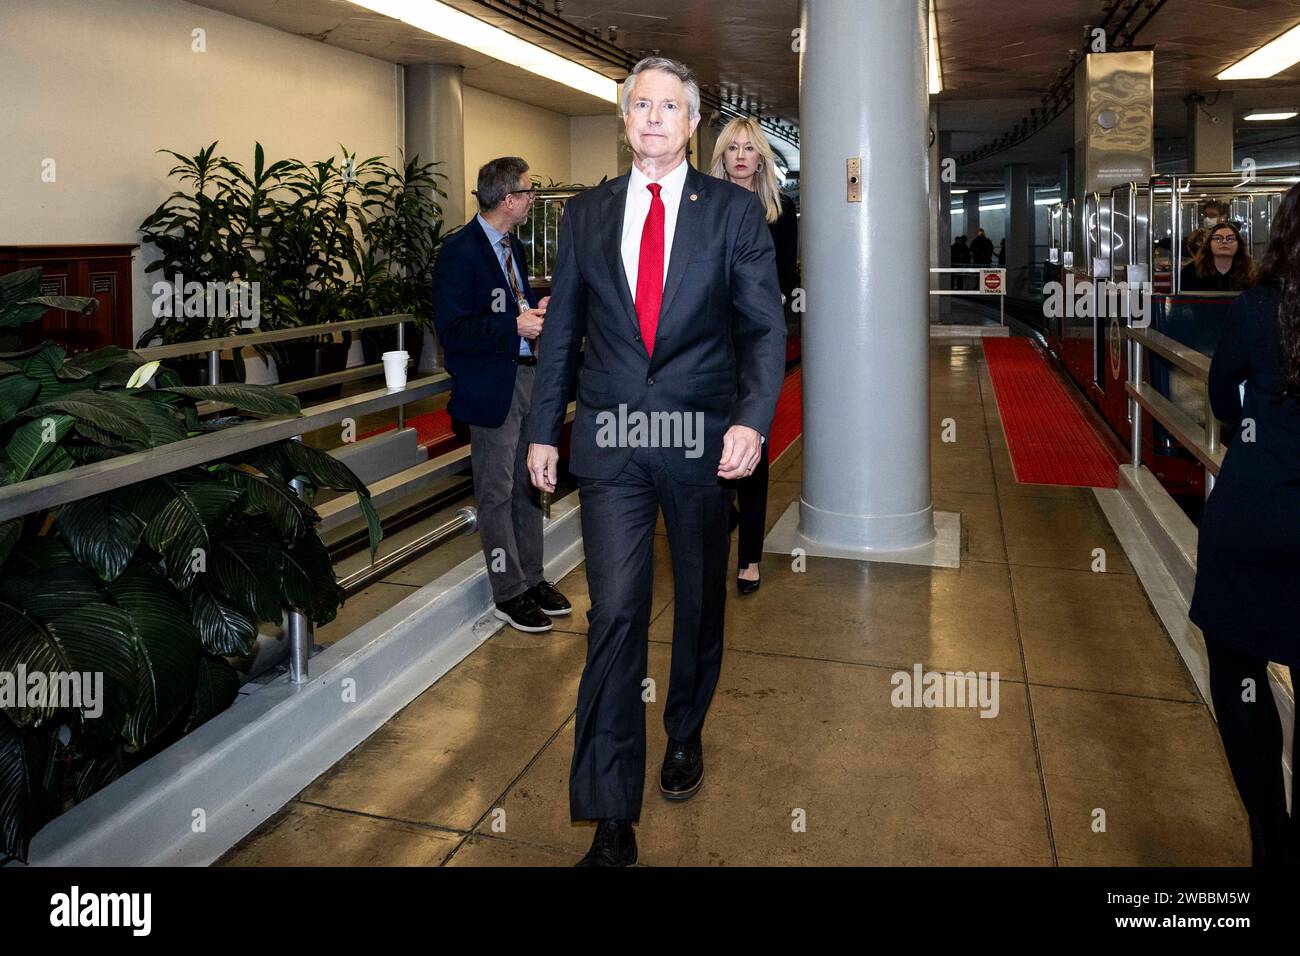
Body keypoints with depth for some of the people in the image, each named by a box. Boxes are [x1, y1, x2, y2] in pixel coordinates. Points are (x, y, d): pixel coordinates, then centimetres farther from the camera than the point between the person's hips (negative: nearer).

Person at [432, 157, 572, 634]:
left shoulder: (509, 245, 13)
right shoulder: (460, 251, -15)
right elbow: (451, 330, -20)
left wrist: (536, 308, 3)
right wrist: (515, 325, -22)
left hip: (528, 377, 9)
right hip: (492, 385, -9)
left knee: (528, 486, 16)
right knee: (497, 494, 2)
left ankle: (532, 579, 29)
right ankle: (509, 594, 13)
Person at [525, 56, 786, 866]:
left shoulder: (735, 210, 2)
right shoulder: (586, 215, 8)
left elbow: (765, 327, -3)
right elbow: (562, 331, 11)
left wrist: (752, 419, -18)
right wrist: (544, 431, 9)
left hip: (702, 437, 0)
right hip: (610, 442, 1)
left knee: (699, 603, 14)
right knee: (615, 615, -4)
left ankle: (686, 734, 41)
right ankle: (612, 817, 4)